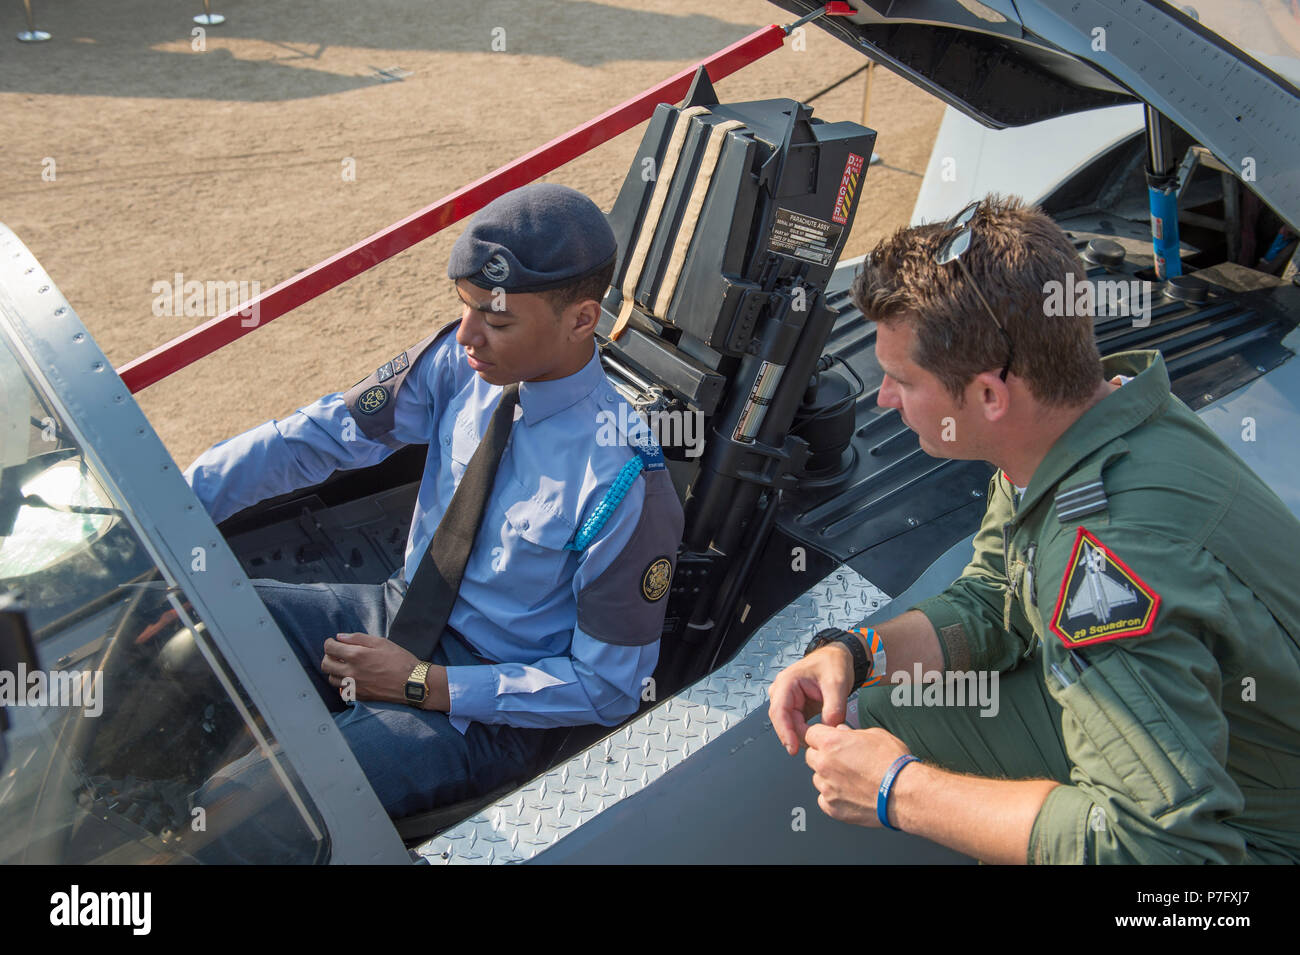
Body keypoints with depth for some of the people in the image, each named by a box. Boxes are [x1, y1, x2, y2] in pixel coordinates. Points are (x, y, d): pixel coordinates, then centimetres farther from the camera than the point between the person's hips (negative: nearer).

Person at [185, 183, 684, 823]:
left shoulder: (626, 488, -27)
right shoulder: (459, 362, -11)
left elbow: (608, 687, -18)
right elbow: (315, 437, -5)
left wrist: (422, 684, -18)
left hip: (481, 706, -6)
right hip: (399, 612, 6)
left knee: (244, 800, -22)